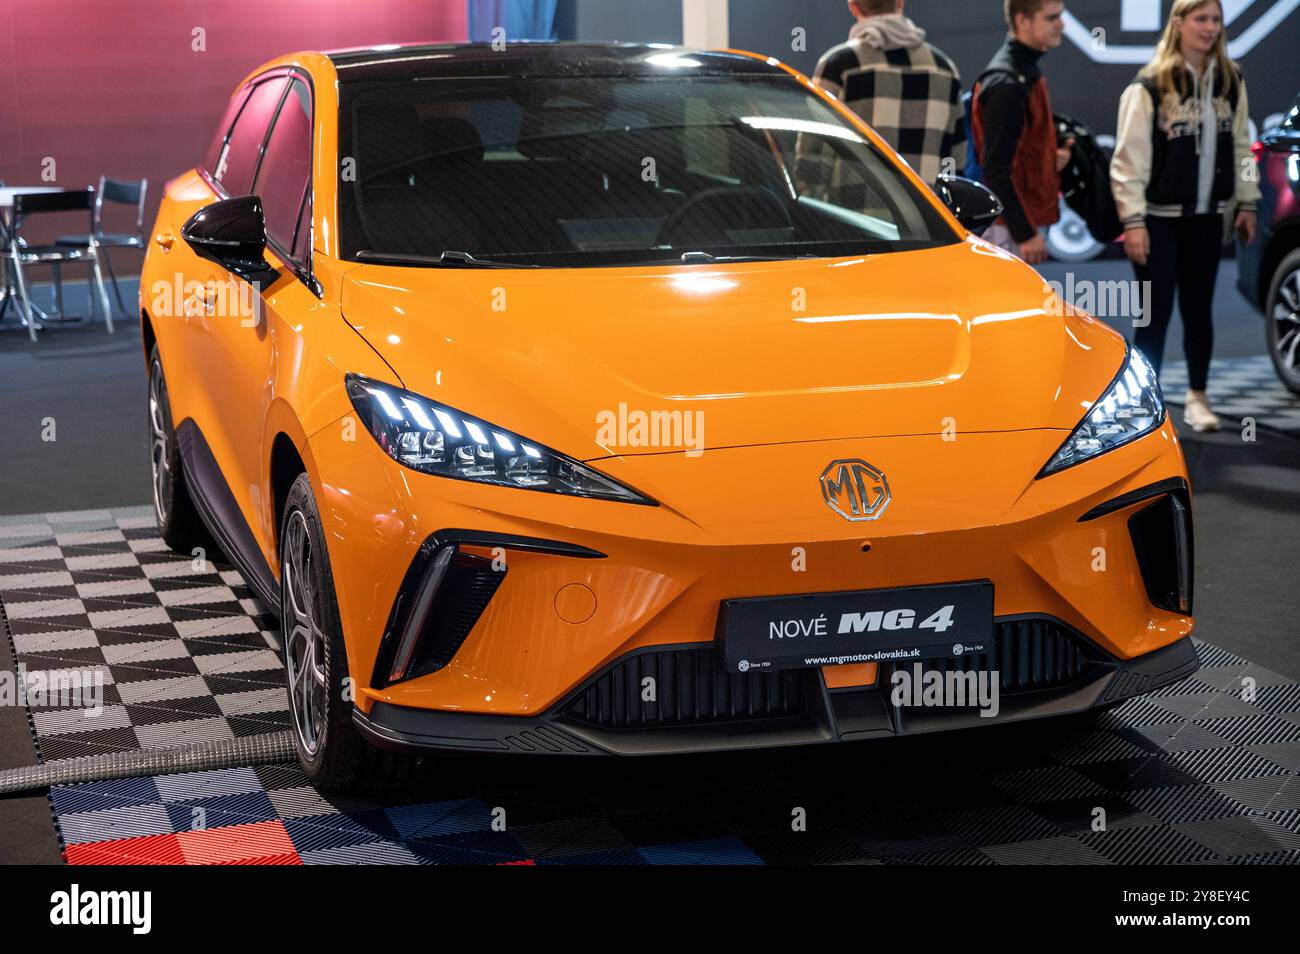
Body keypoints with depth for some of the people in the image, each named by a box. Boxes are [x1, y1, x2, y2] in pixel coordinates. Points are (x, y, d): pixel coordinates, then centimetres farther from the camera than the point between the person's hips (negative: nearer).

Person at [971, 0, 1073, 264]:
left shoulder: (1028, 72, 14)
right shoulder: (1006, 84, -17)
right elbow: (996, 169, -21)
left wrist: (1051, 158, 4)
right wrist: (1025, 233, -21)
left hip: (1027, 220, 10)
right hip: (1011, 229, -10)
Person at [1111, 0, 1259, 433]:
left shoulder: (1230, 82, 5)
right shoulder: (1148, 87, -13)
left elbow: (1241, 145, 11)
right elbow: (1129, 158, -13)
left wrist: (1247, 204, 8)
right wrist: (1133, 221, -16)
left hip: (1206, 216, 5)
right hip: (1159, 217, -5)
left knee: (1199, 309, 12)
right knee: (1156, 312, -1)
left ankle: (1197, 396, 23)